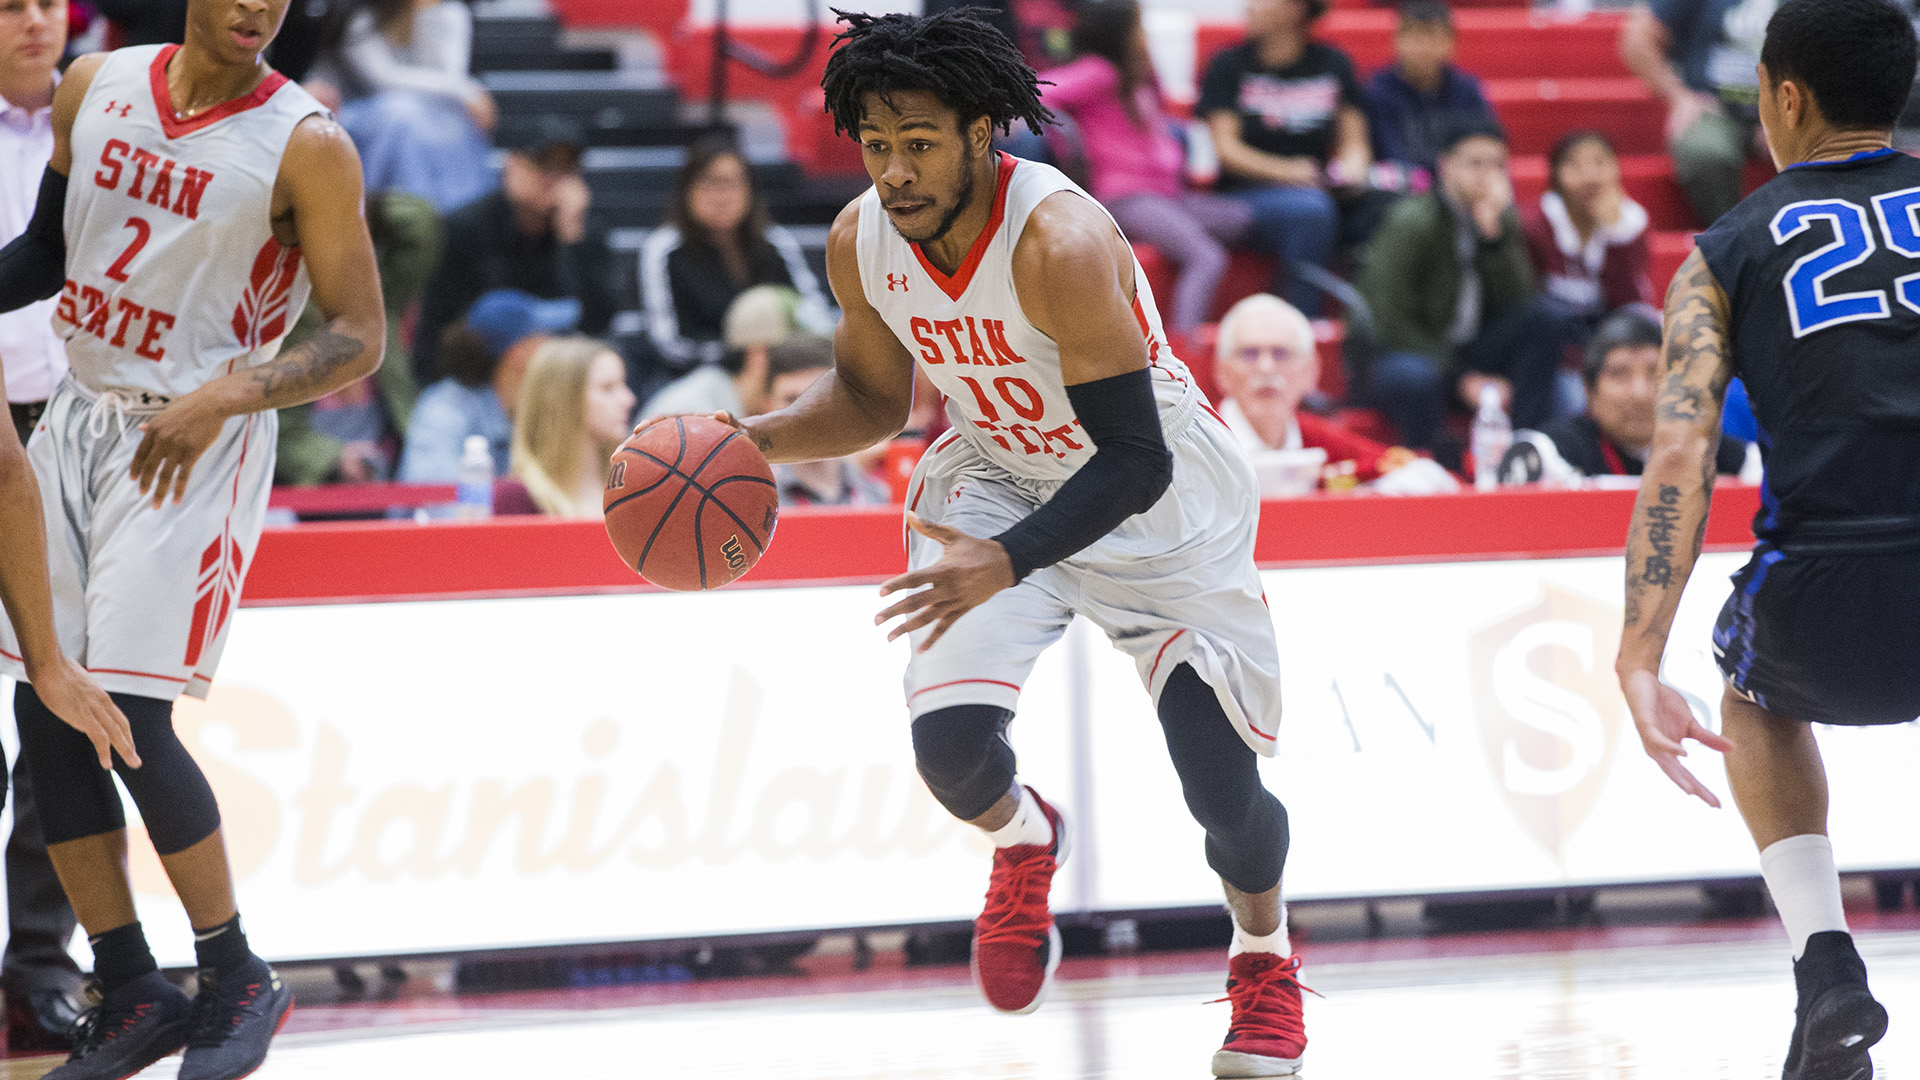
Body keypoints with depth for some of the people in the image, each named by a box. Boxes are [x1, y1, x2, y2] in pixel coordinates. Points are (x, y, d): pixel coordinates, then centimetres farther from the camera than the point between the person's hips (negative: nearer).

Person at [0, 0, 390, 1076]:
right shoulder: (95, 88, 3)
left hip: (194, 446, -6)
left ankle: (239, 983, 5)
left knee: (130, 714, -12)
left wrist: (229, 394, -25)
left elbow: (360, 341, -11)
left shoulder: (306, 147, -13)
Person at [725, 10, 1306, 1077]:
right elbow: (871, 393, 7)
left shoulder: (1060, 241, -34)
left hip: (1156, 493, -4)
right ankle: (1022, 840, 20)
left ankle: (1263, 952, 28)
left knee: (1222, 786, -6)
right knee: (949, 739, -18)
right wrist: (759, 439, -13)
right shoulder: (861, 242, -14)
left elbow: (1134, 462, -34)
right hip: (997, 469, 4)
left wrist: (1006, 562, -46)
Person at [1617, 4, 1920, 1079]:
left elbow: (1680, 454, 0)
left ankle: (1826, 964, 15)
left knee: (1760, 694, 36)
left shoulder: (1729, 250, 13)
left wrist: (1641, 666, -2)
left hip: (1832, 611, -1)